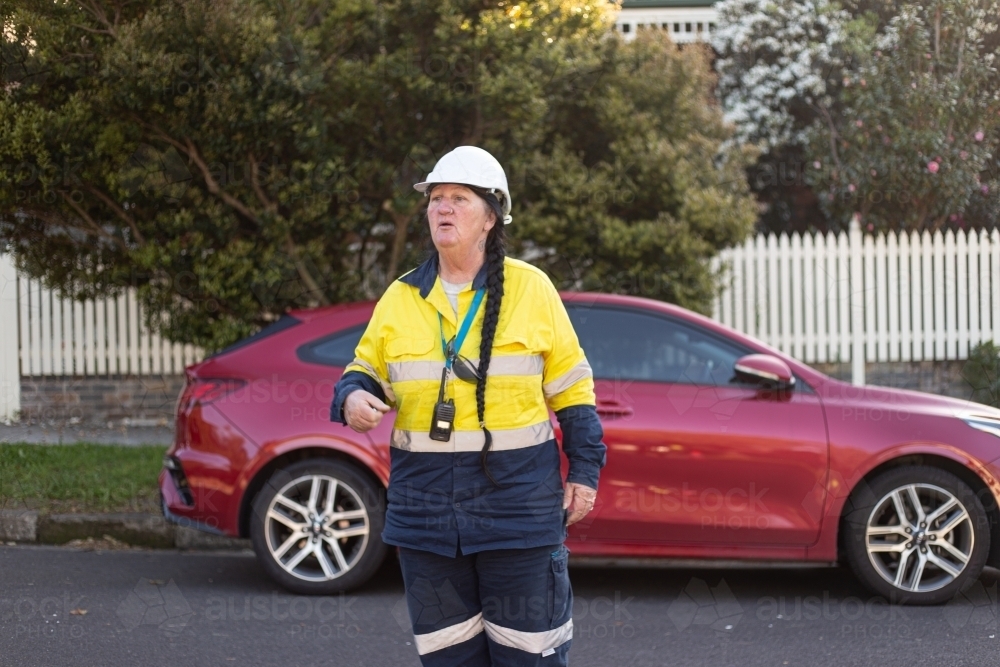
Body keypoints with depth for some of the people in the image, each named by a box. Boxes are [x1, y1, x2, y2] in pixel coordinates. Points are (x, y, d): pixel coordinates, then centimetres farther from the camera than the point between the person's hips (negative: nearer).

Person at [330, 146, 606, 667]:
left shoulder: (531, 289, 0)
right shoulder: (401, 297, 7)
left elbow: (571, 390, 4)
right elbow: (366, 370, 13)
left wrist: (584, 470, 0)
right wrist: (352, 396, -10)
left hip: (519, 502, -3)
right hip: (426, 508, 3)